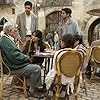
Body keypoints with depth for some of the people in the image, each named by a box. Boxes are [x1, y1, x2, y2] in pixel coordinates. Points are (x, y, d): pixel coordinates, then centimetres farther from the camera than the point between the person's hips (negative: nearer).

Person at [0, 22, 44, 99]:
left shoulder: (8, 39, 15)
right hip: (12, 68, -12)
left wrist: (26, 57, 4)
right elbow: (15, 57, -26)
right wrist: (27, 58, -10)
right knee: (36, 69, -19)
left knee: (36, 67, 15)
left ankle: (37, 86, 17)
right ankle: (32, 91, -5)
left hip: (14, 64, 12)